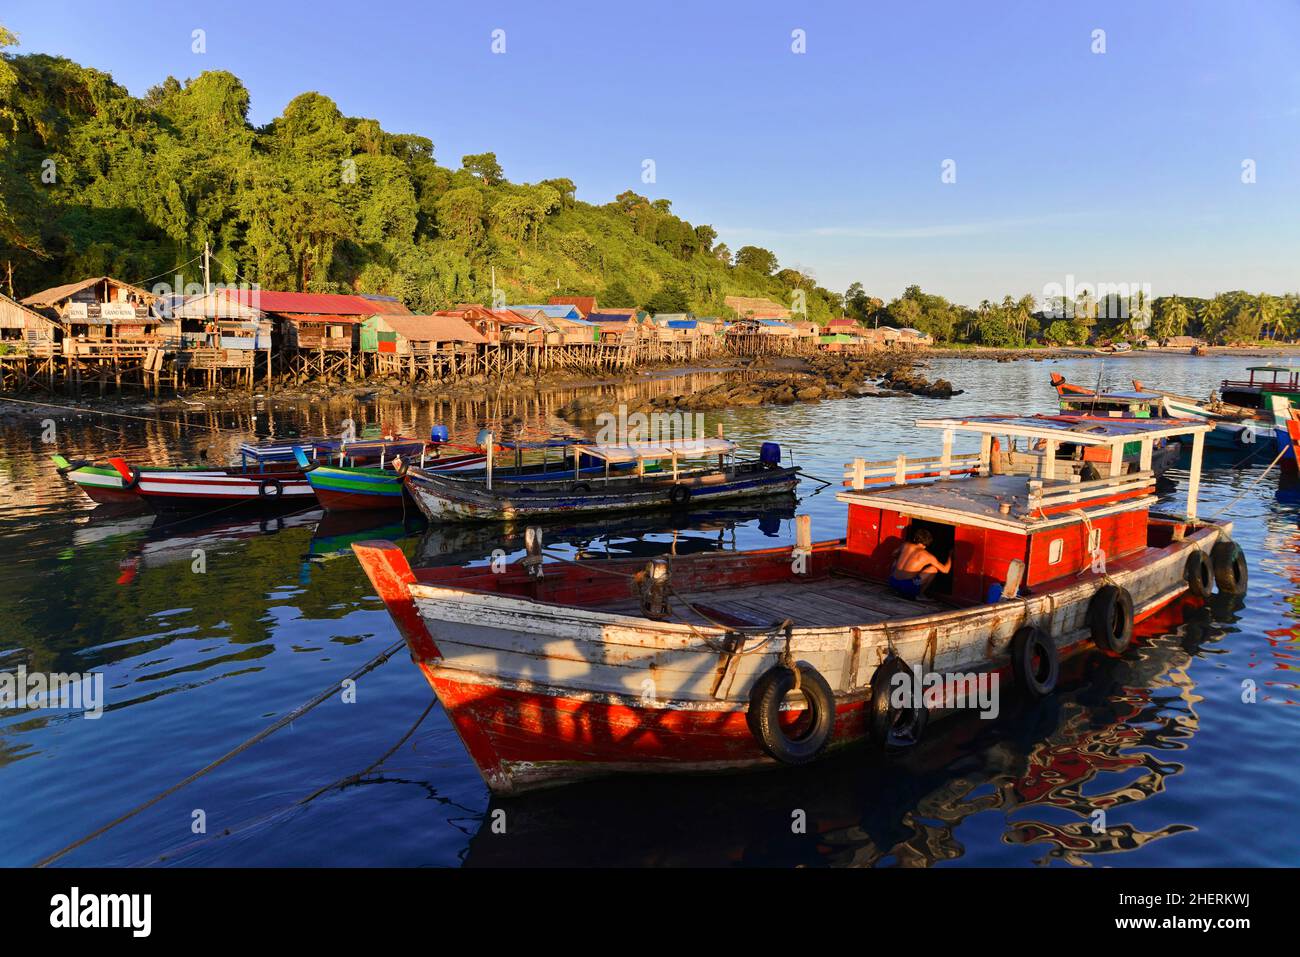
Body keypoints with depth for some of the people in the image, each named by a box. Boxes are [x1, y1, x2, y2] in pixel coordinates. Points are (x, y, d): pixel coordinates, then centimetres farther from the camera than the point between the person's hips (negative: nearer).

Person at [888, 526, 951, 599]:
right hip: (907, 587, -5)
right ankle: (920, 594, 9)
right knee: (933, 569, 7)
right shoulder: (928, 556, 1)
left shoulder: (906, 545, 12)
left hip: (893, 584, 5)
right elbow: (945, 570, 9)